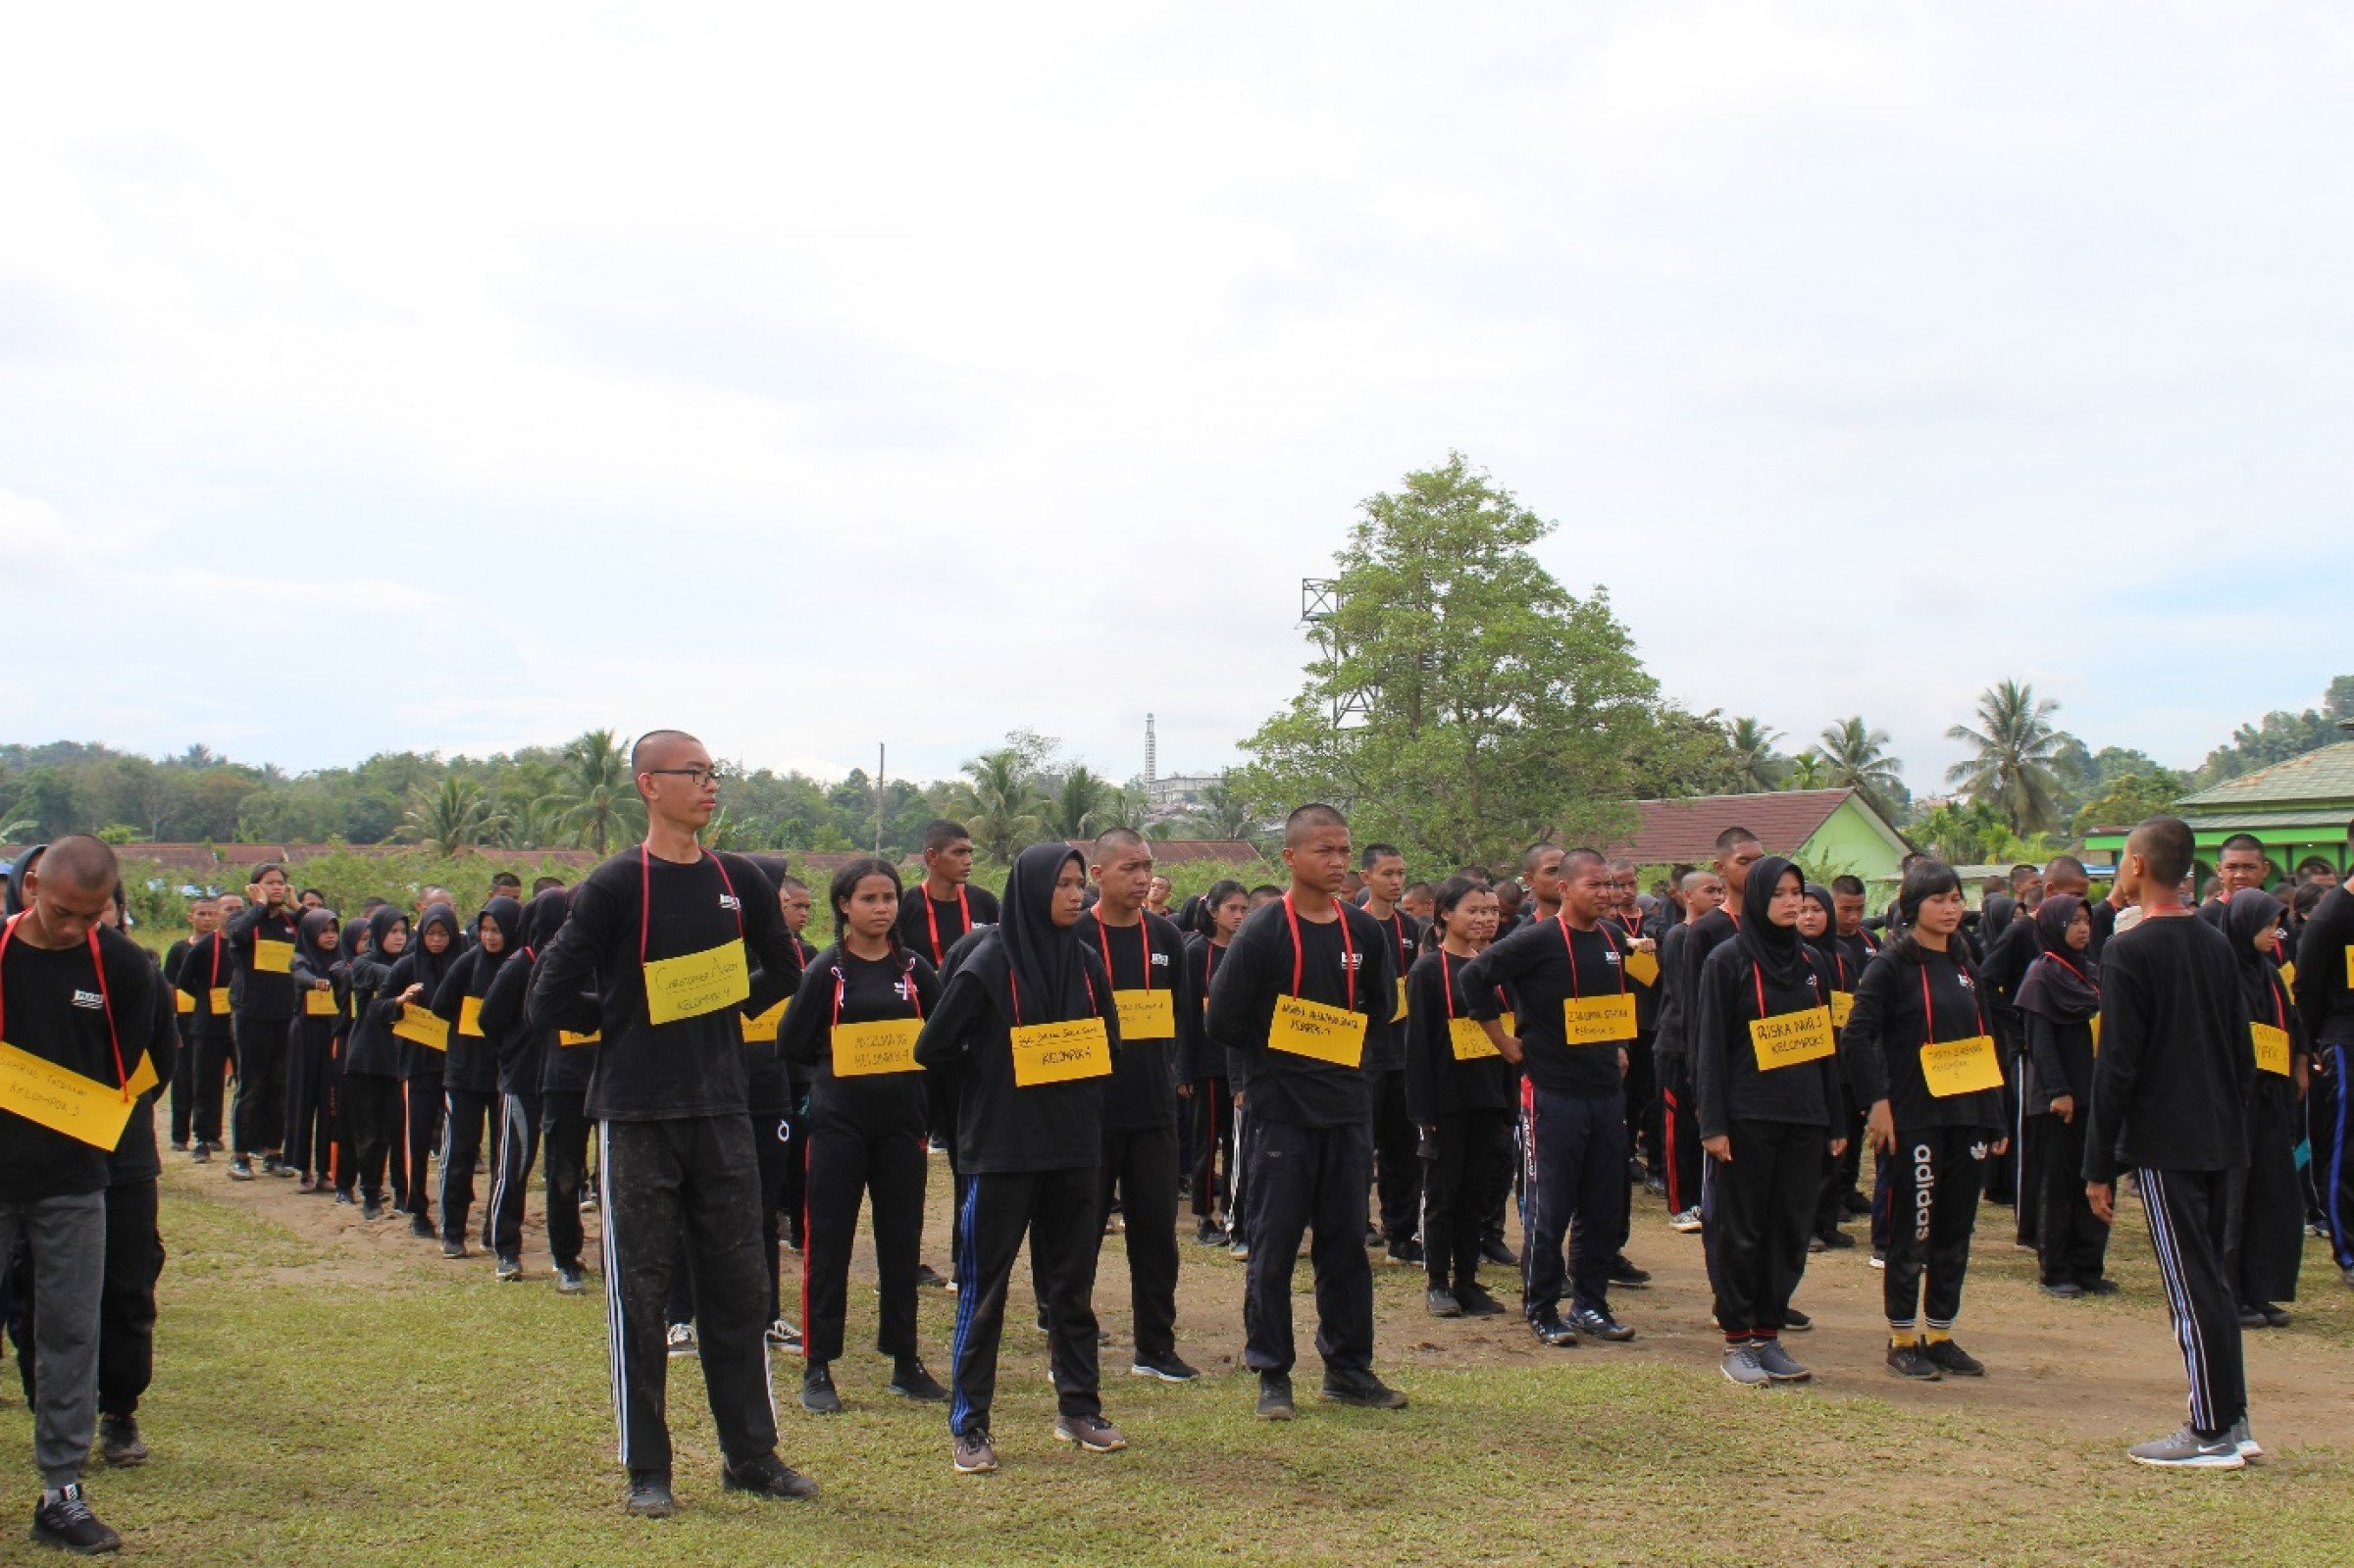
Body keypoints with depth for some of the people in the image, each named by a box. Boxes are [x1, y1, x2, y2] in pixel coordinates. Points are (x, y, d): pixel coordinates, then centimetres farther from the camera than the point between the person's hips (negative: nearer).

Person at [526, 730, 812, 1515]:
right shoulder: (616, 885, -10)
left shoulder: (740, 881, 5)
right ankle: (646, 1469, 13)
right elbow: (549, 999, -10)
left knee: (739, 1286, 10)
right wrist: (625, 1023, 2)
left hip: (723, 1111, 5)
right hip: (637, 1117, -4)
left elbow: (783, 973, 19)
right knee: (640, 1294, 3)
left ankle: (751, 1453, 21)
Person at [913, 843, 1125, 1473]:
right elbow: (933, 1049, -7)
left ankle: (1079, 1408, 24)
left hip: (1073, 1147, 5)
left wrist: (1076, 1078, 6)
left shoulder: (1087, 963, 6)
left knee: (1073, 1282, 12)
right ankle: (968, 1426, 8)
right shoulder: (988, 964, -9)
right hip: (1000, 1149, -5)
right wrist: (997, 1077, -2)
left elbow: (1109, 1043, 20)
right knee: (984, 1286, 0)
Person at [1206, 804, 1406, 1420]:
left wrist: (1339, 1051, 9)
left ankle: (1349, 1368, 22)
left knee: (1347, 1242, 10)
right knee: (1273, 1248, 2)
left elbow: (1382, 1007, 17)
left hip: (1346, 1109, 5)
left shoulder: (1364, 932, 6)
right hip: (1278, 1112, -4)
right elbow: (1224, 1019, -9)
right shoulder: (1263, 932, -10)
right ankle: (1272, 1374, 11)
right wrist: (1260, 1072, 3)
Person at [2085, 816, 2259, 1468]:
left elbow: (2116, 1067, -15)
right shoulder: (2218, 946, 10)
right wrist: (2231, 1124, 21)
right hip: (2222, 1141, 7)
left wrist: (2099, 1166, -10)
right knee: (2210, 1276, 15)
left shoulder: (2128, 953, -13)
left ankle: (2212, 1434, 2)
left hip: (2163, 1144, -7)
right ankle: (2233, 1420, 20)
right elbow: (2243, 1053, 14)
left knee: (2190, 1284, -3)